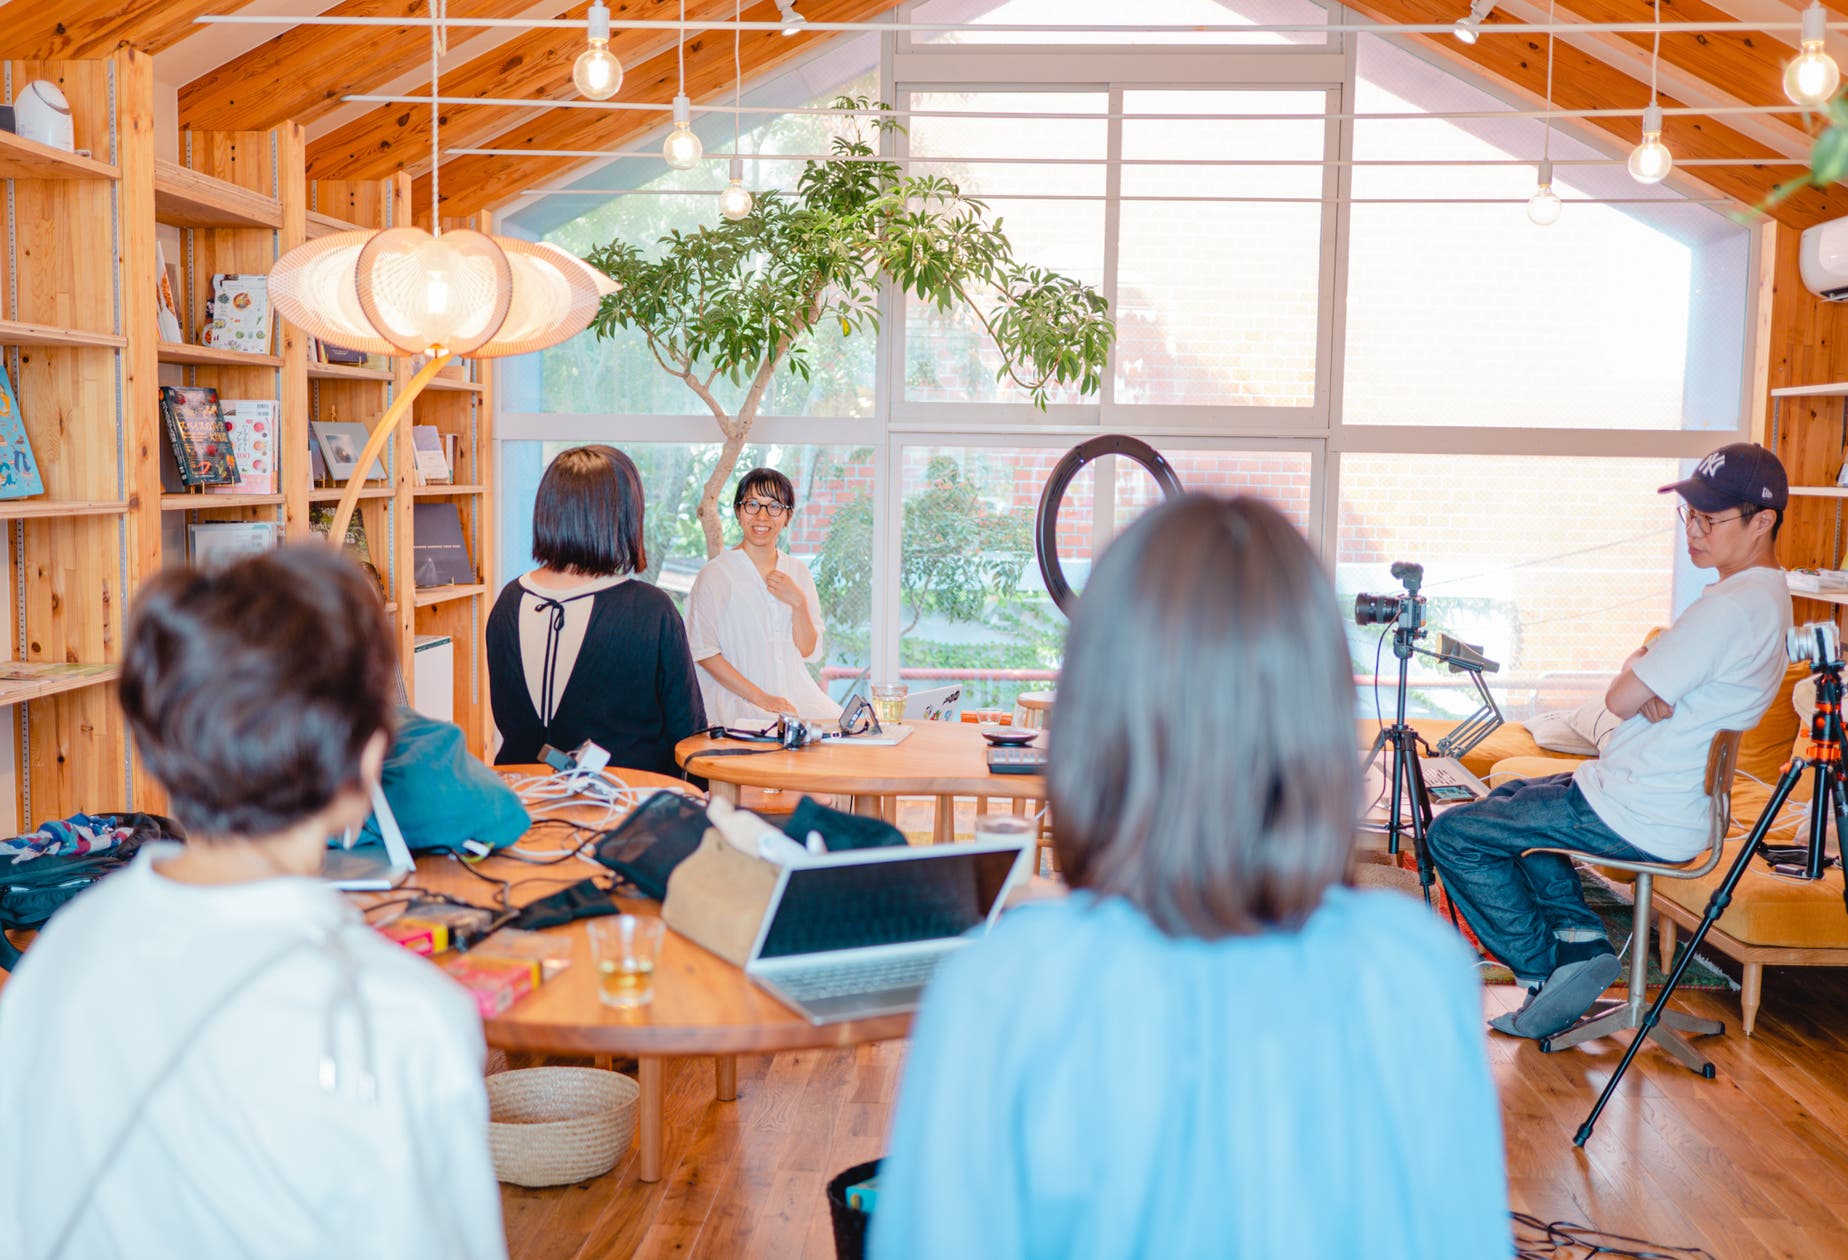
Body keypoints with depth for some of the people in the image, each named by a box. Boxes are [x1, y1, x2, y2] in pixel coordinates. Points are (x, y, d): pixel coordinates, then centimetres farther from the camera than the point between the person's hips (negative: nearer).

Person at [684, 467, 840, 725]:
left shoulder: (798, 572, 13)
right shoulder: (715, 574, -2)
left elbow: (809, 652, 11)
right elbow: (703, 651, -8)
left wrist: (799, 603, -7)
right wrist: (760, 697, -15)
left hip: (796, 694, 6)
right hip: (737, 701, -5)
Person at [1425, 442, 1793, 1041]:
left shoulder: (1731, 608, -25)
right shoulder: (1768, 593, 10)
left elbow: (1621, 699, -21)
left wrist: (1637, 663, 0)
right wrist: (1648, 682, -10)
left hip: (1636, 819, -11)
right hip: (1678, 801, 11)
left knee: (1453, 834, -5)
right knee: (1511, 797, 28)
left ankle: (1550, 966, 5)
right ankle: (1582, 938, 14)